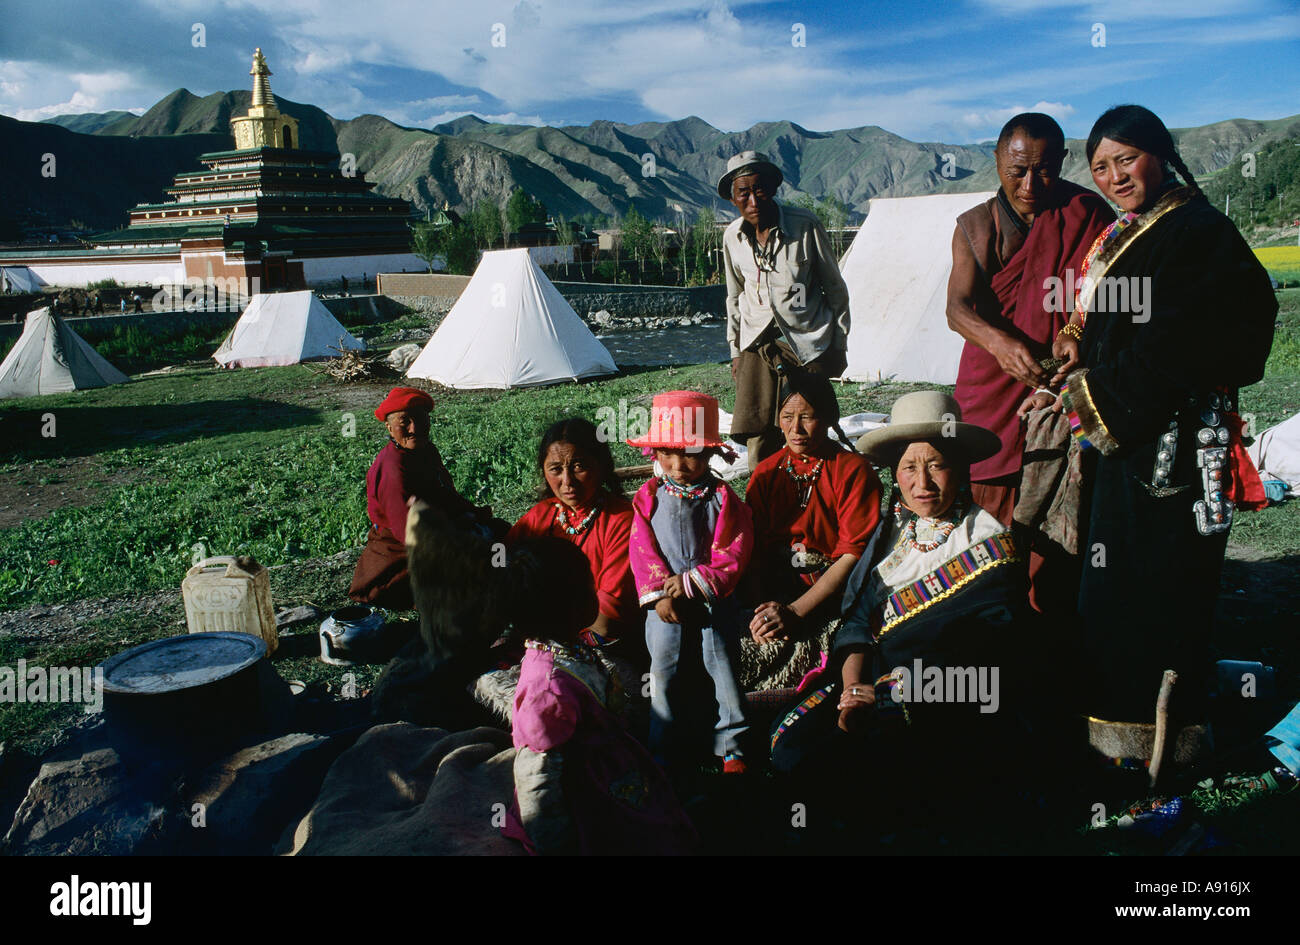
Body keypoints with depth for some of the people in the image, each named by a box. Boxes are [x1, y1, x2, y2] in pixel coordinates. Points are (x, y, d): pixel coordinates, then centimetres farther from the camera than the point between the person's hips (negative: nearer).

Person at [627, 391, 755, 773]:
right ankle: (665, 750, 25)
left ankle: (733, 748, 21)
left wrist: (692, 582, -18)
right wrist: (660, 594, -13)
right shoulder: (649, 498, 0)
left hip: (713, 601, -2)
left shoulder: (723, 497, -5)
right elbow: (642, 550, -2)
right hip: (664, 603, 2)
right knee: (663, 674, 9)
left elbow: (734, 551, -10)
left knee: (724, 670, 6)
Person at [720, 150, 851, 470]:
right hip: (758, 346, 3)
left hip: (809, 346, -3)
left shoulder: (805, 225, -8)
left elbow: (835, 289, 1)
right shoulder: (732, 236, 4)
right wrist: (735, 350, 17)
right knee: (759, 441, -6)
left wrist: (838, 345, 2)